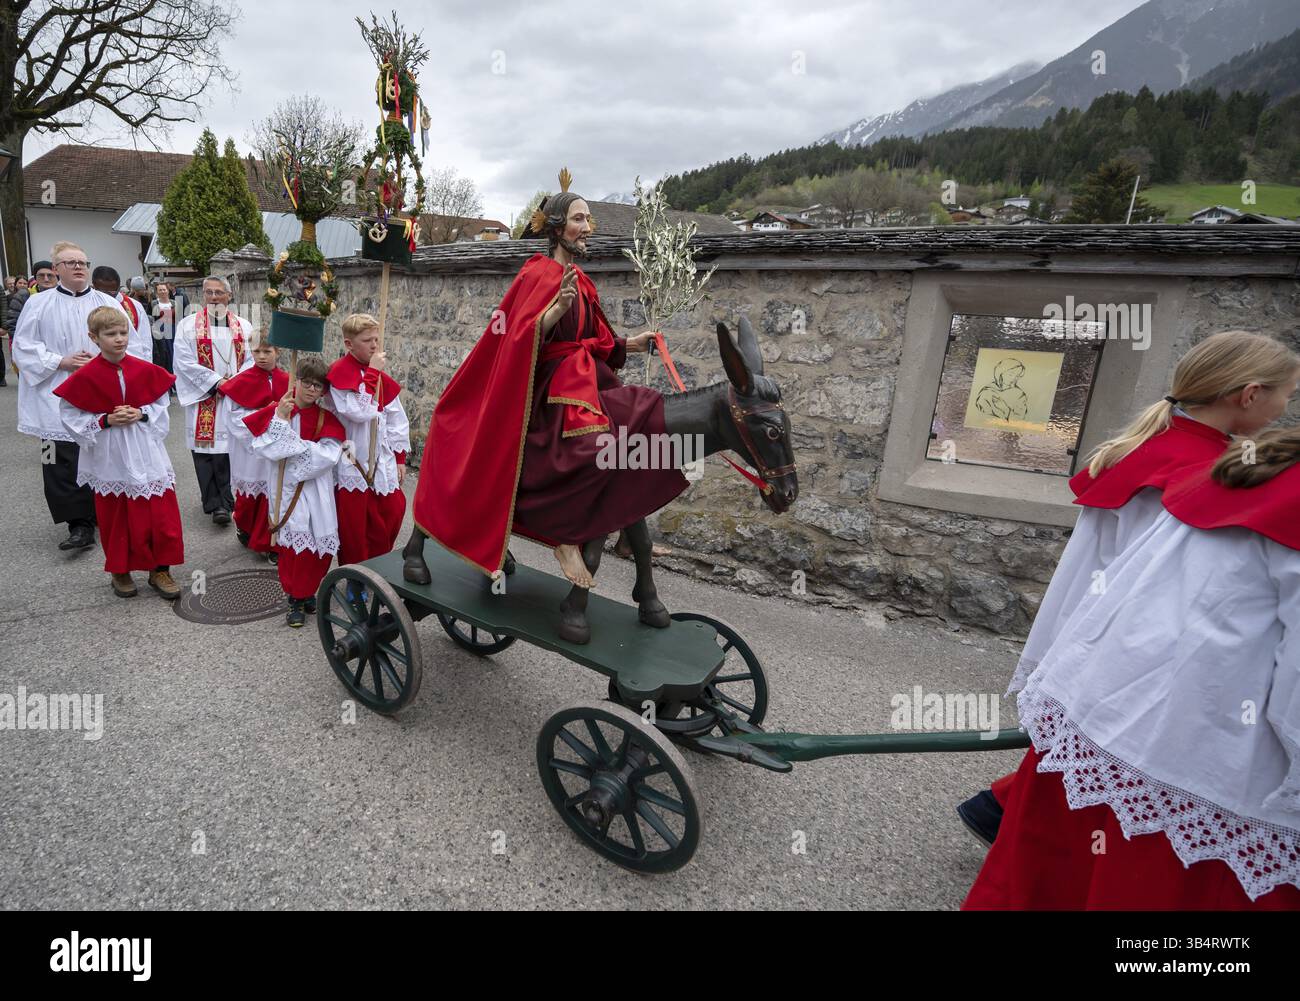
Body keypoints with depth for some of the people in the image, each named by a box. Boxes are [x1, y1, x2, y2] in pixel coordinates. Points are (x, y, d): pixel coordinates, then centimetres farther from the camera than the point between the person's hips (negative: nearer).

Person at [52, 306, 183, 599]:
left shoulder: (146, 370, -3)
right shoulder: (85, 377, -8)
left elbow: (161, 404, 8)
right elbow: (70, 416, -2)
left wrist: (142, 414, -11)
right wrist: (107, 421, -15)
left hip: (146, 455, 1)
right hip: (110, 458, -1)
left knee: (160, 515, 1)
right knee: (115, 517, 11)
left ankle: (160, 569, 15)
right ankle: (120, 571, 28)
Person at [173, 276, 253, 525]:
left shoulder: (243, 326, 11)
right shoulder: (188, 324, 5)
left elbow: (251, 359, 6)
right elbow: (184, 361, -4)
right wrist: (217, 381, -12)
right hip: (203, 397, -1)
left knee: (230, 448, -3)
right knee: (206, 450, -1)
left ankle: (223, 503, 4)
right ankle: (216, 504, 3)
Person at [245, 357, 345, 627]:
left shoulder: (327, 419, 3)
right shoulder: (275, 411, 0)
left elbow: (328, 456, -12)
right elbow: (269, 450, -12)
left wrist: (290, 443, -13)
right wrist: (281, 419, -17)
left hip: (317, 492, 2)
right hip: (286, 491, -1)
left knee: (321, 546, 3)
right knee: (292, 546, -1)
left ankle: (306, 592, 27)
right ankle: (295, 600, 16)